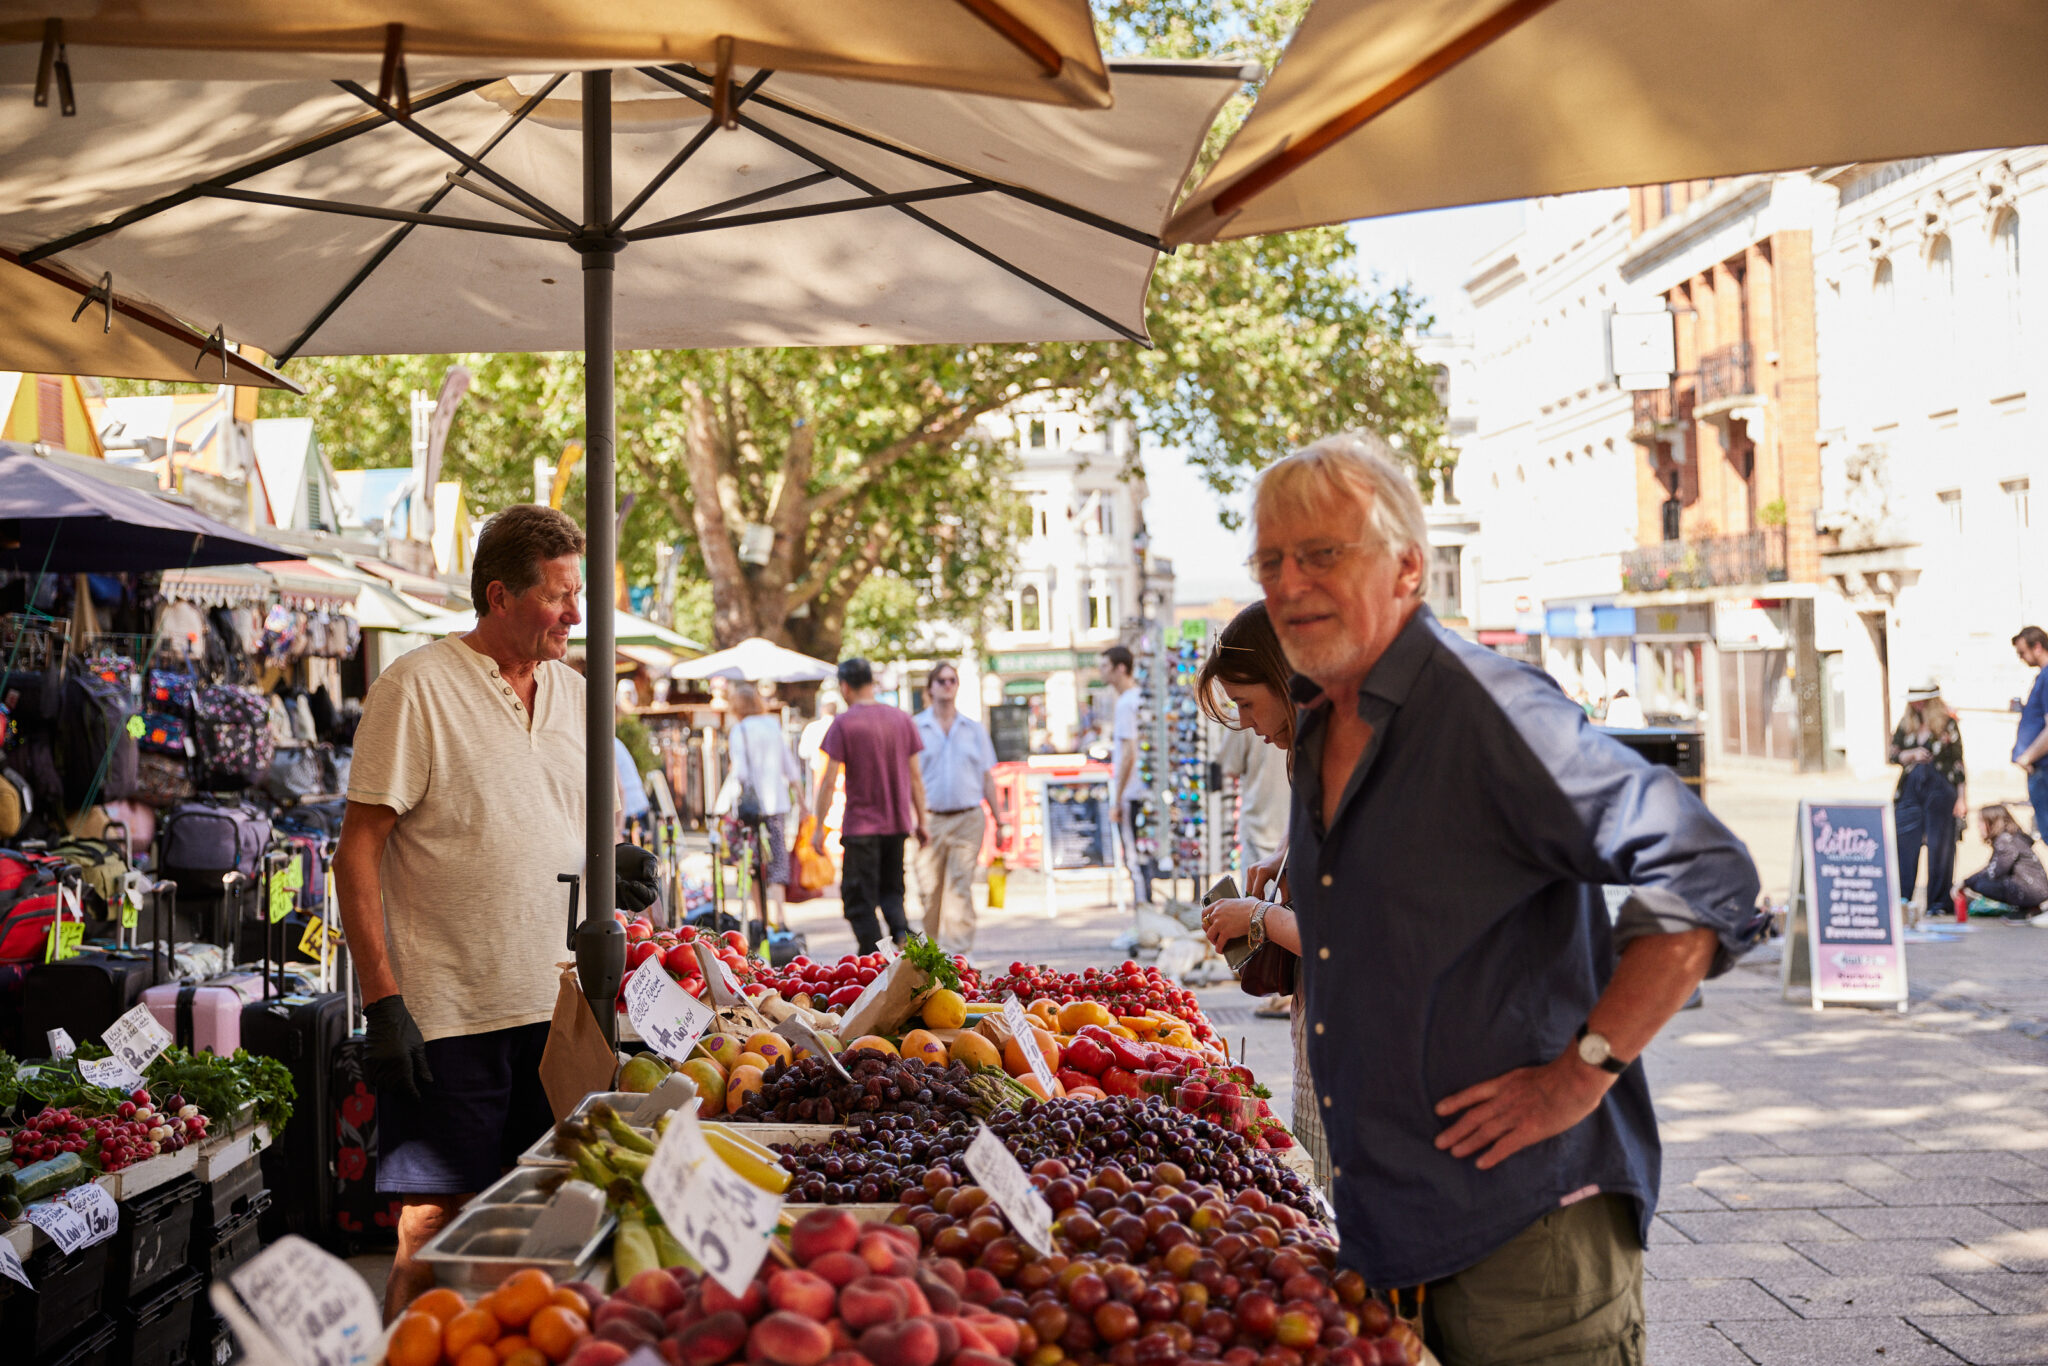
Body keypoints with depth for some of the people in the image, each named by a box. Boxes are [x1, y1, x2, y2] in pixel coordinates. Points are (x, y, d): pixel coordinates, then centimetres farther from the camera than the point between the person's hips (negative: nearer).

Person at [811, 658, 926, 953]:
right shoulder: (900, 718, 5)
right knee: (891, 889, 18)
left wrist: (819, 827, -3)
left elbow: (829, 780, -9)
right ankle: (901, 932, -8)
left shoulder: (843, 723, -8)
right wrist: (921, 821, 14)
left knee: (859, 898, 5)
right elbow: (915, 777, 7)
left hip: (860, 825, -4)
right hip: (898, 822, 5)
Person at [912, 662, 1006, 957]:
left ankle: (958, 951, -7)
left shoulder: (974, 729, 13)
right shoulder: (916, 728, 7)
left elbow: (987, 777, 16)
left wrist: (999, 820, 12)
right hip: (929, 819, 0)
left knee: (960, 886, -7)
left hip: (968, 819, 1)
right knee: (929, 888, 1)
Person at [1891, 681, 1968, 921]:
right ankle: (1900, 899, 6)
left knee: (1939, 846, 1)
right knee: (1904, 843, -1)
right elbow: (1891, 756, 10)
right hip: (1911, 788, 3)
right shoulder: (1906, 724, 9)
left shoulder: (1947, 724, -1)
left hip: (1940, 788, -3)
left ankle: (1938, 901, 9)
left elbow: (1958, 762, 0)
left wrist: (1962, 798, -3)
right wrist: (1910, 755, -10)